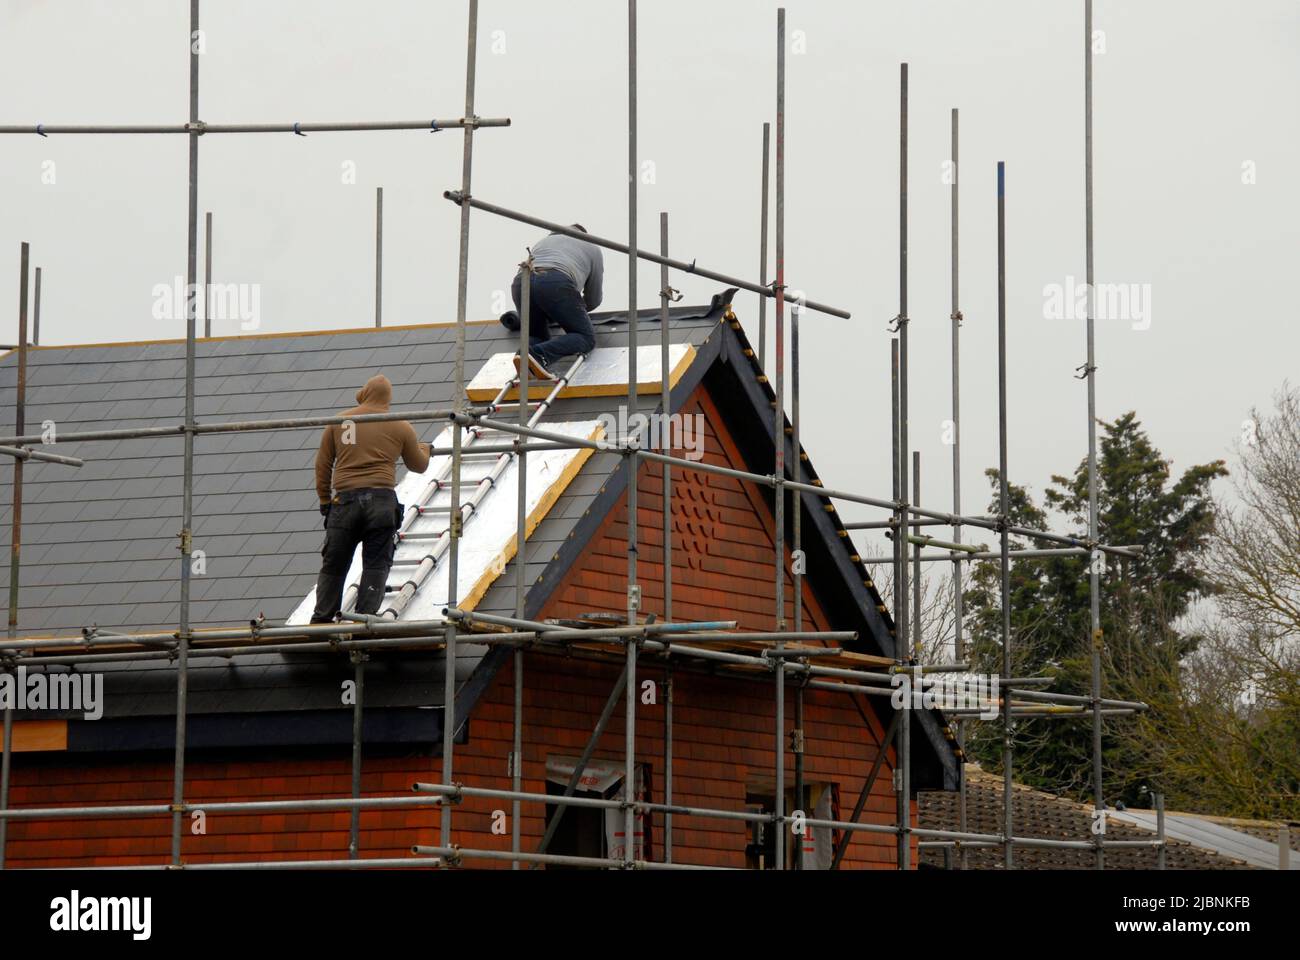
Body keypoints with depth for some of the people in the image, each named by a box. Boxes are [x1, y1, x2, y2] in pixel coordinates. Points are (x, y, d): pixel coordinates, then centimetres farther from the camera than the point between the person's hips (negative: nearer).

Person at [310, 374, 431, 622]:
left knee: (333, 565, 9)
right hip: (382, 500, -1)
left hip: (344, 500, 1)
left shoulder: (338, 422, 10)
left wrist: (324, 501, 20)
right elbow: (418, 466, 20)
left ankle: (321, 619, 9)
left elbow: (322, 466, 11)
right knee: (376, 564, 4)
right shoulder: (400, 427, 8)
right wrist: (425, 449, 42)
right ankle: (365, 616, -5)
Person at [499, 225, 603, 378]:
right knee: (585, 337, 5)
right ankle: (539, 355, -22)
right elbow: (594, 300, 32)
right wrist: (576, 311, 51)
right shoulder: (592, 248, 31)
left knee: (538, 336, 22)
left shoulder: (543, 241, 41)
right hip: (556, 284, -4)